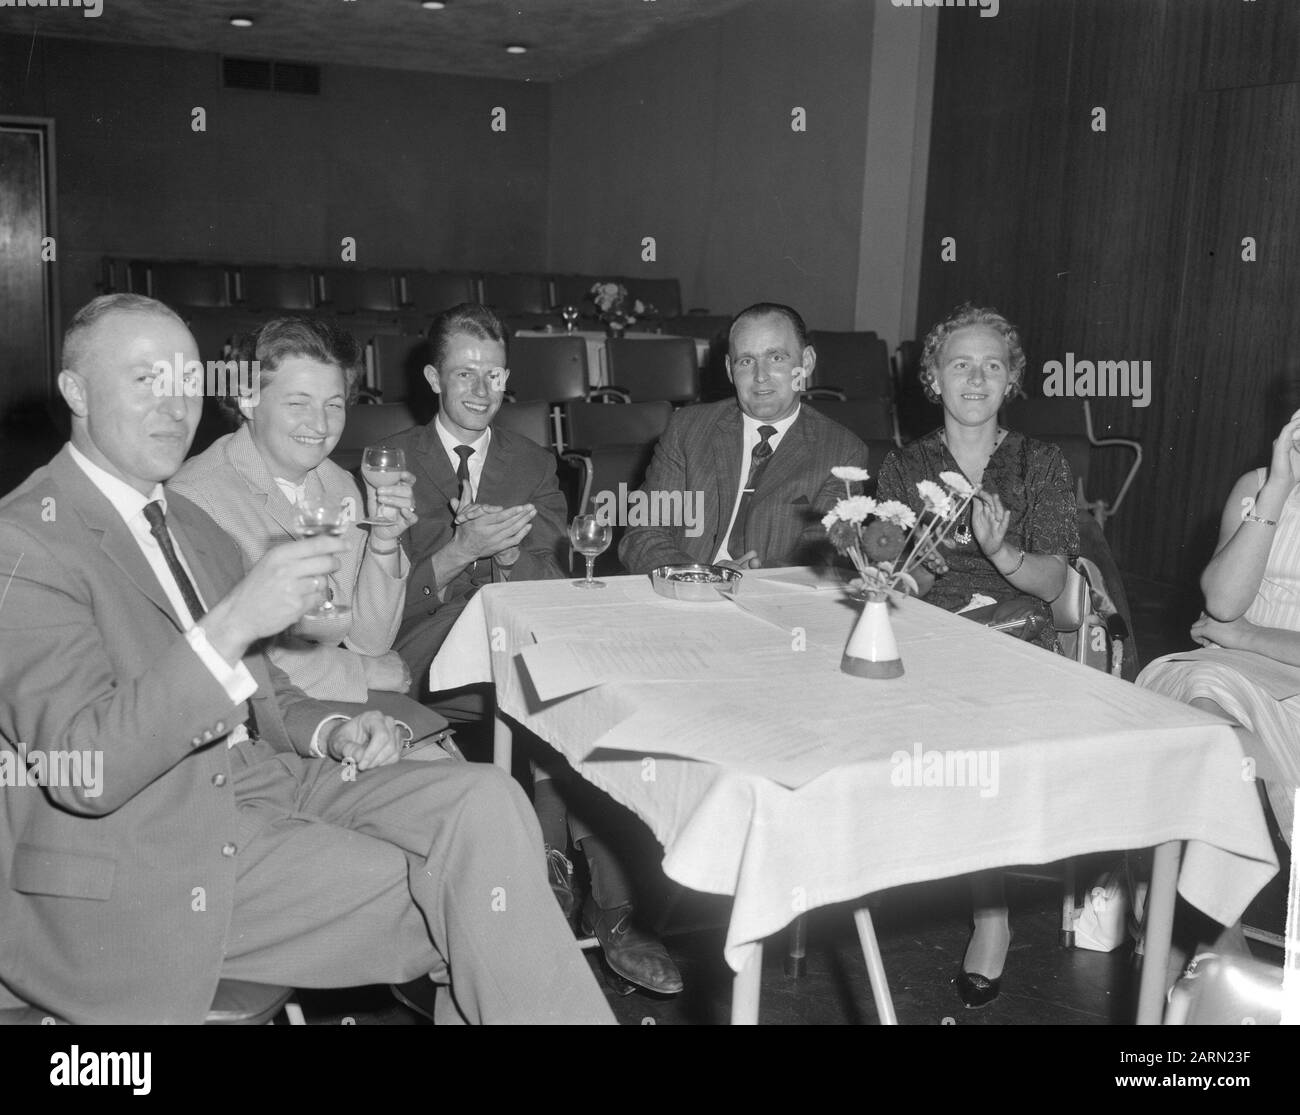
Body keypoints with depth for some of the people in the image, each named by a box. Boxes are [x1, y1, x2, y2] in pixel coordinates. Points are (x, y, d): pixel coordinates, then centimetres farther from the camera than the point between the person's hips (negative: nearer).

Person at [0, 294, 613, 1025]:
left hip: (264, 785, 7)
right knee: (453, 895, -16)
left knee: (484, 800, -15)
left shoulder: (189, 522, 16)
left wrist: (331, 733, 0)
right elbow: (85, 770, -20)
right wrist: (233, 624, -29)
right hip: (142, 874, -7)